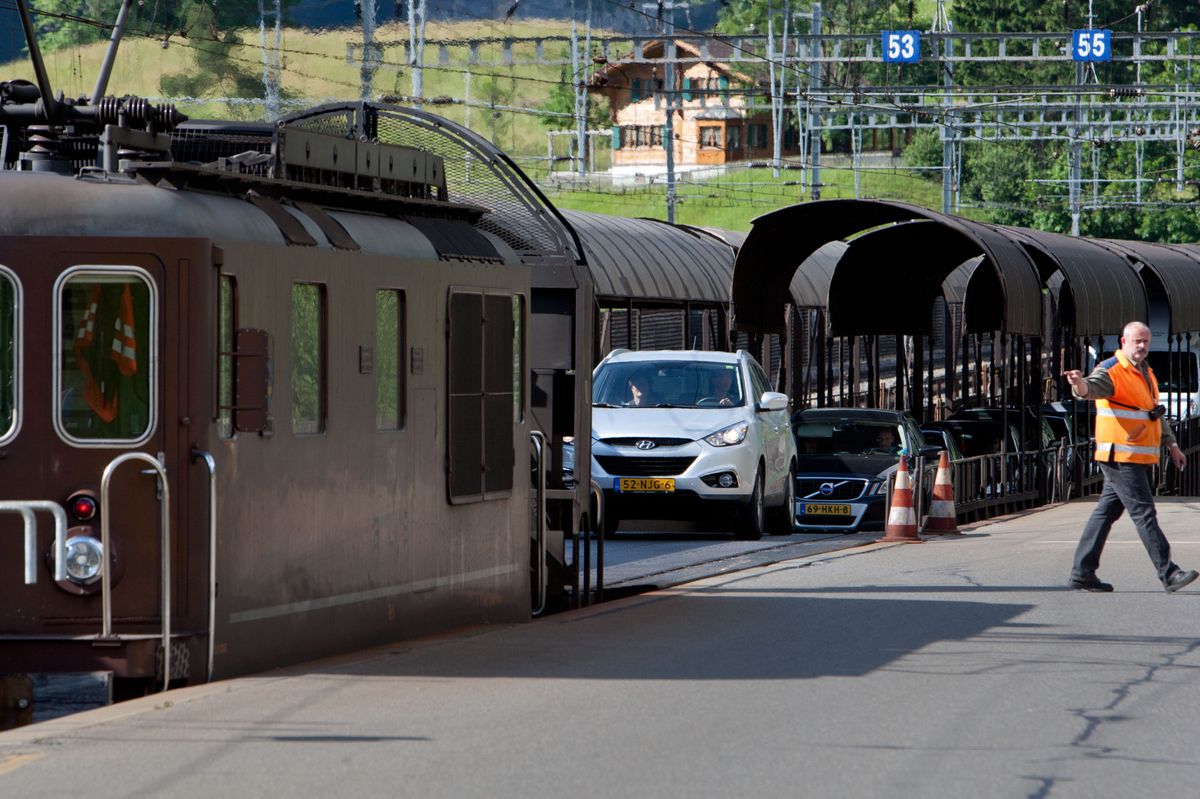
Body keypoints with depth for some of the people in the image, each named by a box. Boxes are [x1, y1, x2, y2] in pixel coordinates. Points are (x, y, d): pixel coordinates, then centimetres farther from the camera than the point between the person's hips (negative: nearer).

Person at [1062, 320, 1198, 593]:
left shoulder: (1146, 373, 18)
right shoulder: (1111, 371, -11)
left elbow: (1156, 413, 28)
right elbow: (1092, 387, -32)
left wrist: (1171, 445, 28)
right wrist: (1080, 384, -55)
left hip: (1141, 457, 9)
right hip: (1121, 456, -9)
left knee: (1107, 512, 10)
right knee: (1144, 514, -9)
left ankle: (1082, 573, 13)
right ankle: (1168, 573, -11)